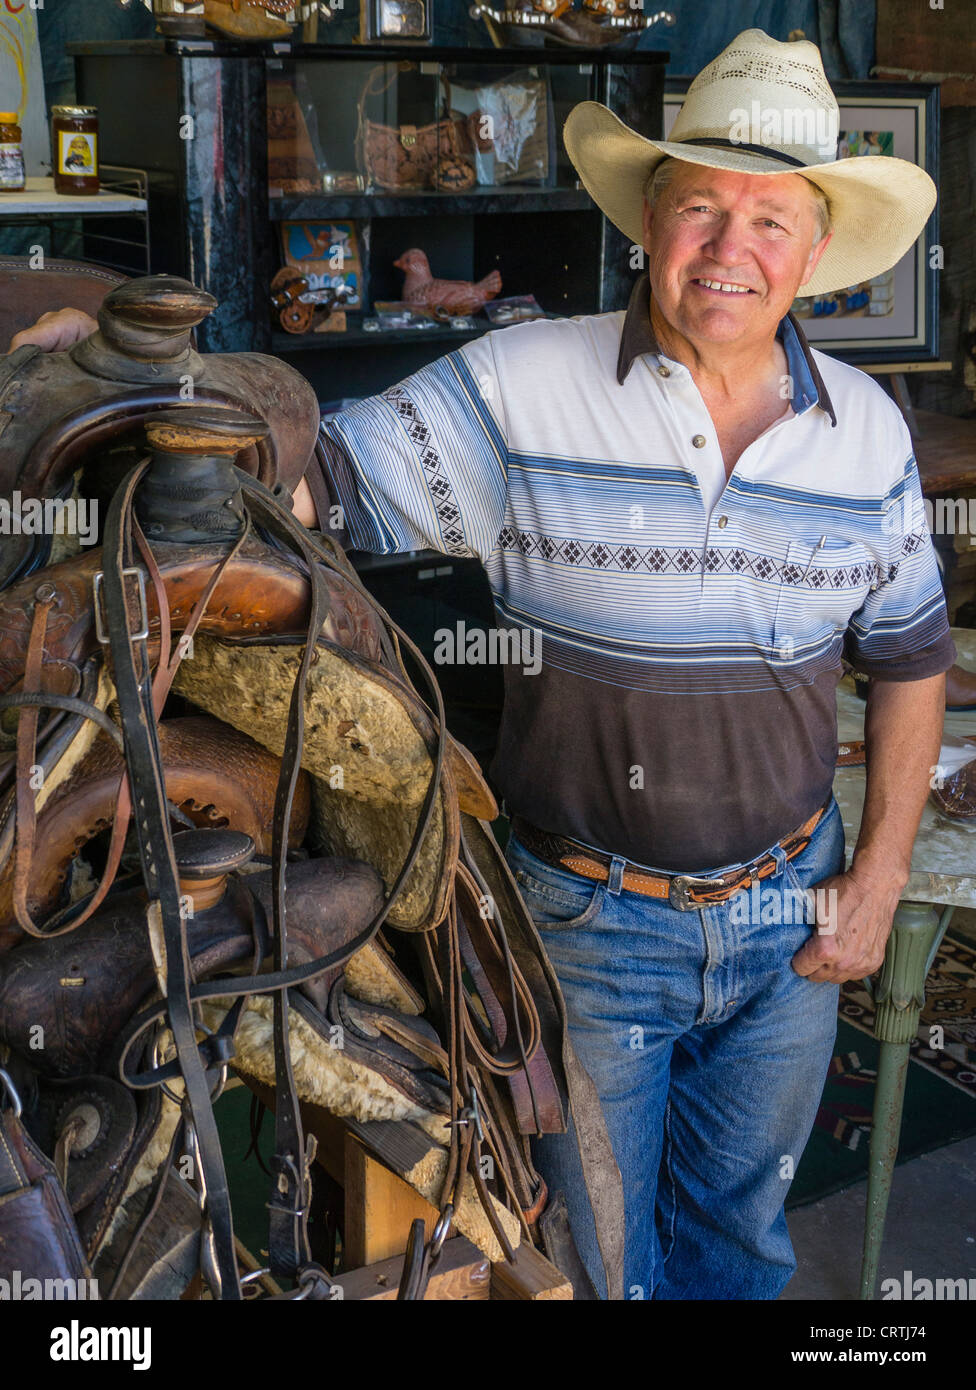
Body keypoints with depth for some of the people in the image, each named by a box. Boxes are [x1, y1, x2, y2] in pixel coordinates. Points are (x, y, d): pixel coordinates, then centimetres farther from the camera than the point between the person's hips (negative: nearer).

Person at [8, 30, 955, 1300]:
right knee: (595, 1251, 16)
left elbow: (912, 659, 7)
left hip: (789, 911, 3)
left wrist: (881, 875, 3)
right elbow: (311, 482, -13)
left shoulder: (868, 431, -2)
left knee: (741, 1228, 24)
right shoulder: (520, 387, -14)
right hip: (592, 920, -3)